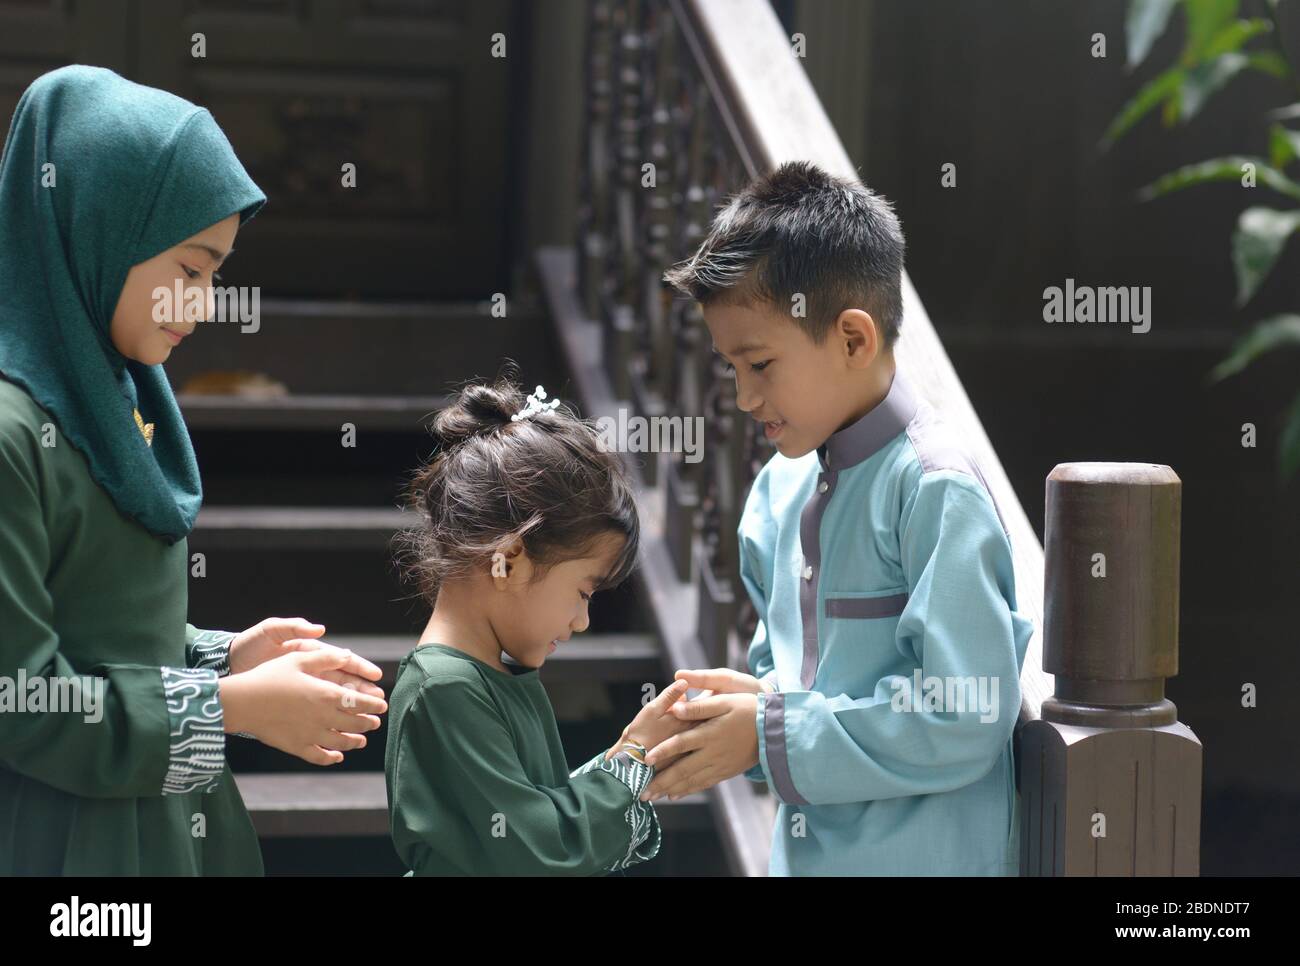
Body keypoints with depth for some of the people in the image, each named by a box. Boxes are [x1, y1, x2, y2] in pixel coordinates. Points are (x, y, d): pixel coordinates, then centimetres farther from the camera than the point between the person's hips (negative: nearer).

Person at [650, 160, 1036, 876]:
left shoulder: (935, 487, -17)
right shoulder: (781, 487, 6)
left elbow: (962, 720, -22)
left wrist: (770, 733, -18)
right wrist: (746, 707, -5)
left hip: (922, 855, -7)